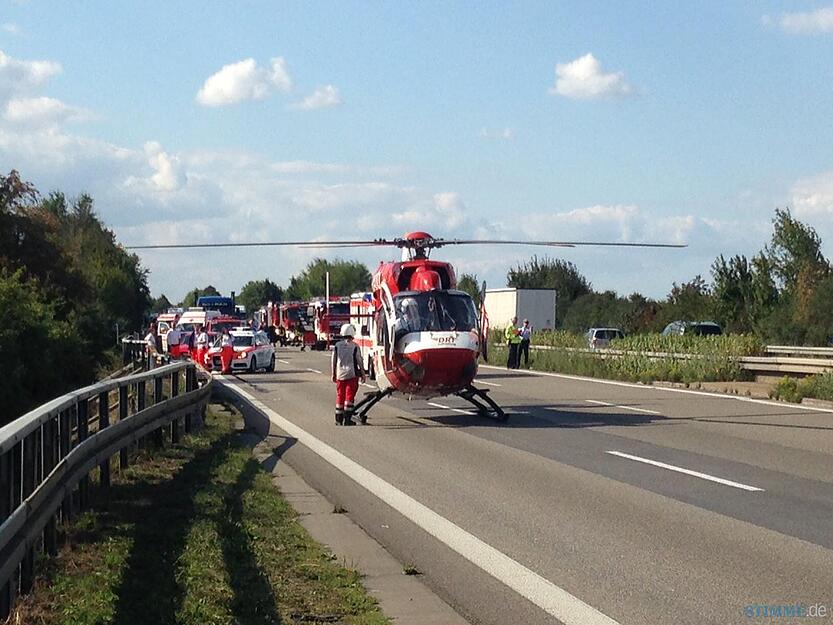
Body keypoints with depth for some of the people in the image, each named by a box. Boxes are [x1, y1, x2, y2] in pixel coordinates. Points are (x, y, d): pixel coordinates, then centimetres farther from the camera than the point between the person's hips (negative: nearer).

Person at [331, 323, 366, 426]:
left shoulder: (337, 346, 2)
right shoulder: (354, 347, -7)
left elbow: (334, 361, 7)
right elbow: (359, 362, -4)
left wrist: (333, 374, 17)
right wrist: (362, 374, 5)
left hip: (340, 374, 3)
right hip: (352, 375, -3)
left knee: (340, 397, 11)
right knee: (349, 397, 0)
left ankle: (339, 419, 14)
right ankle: (347, 419, -4)